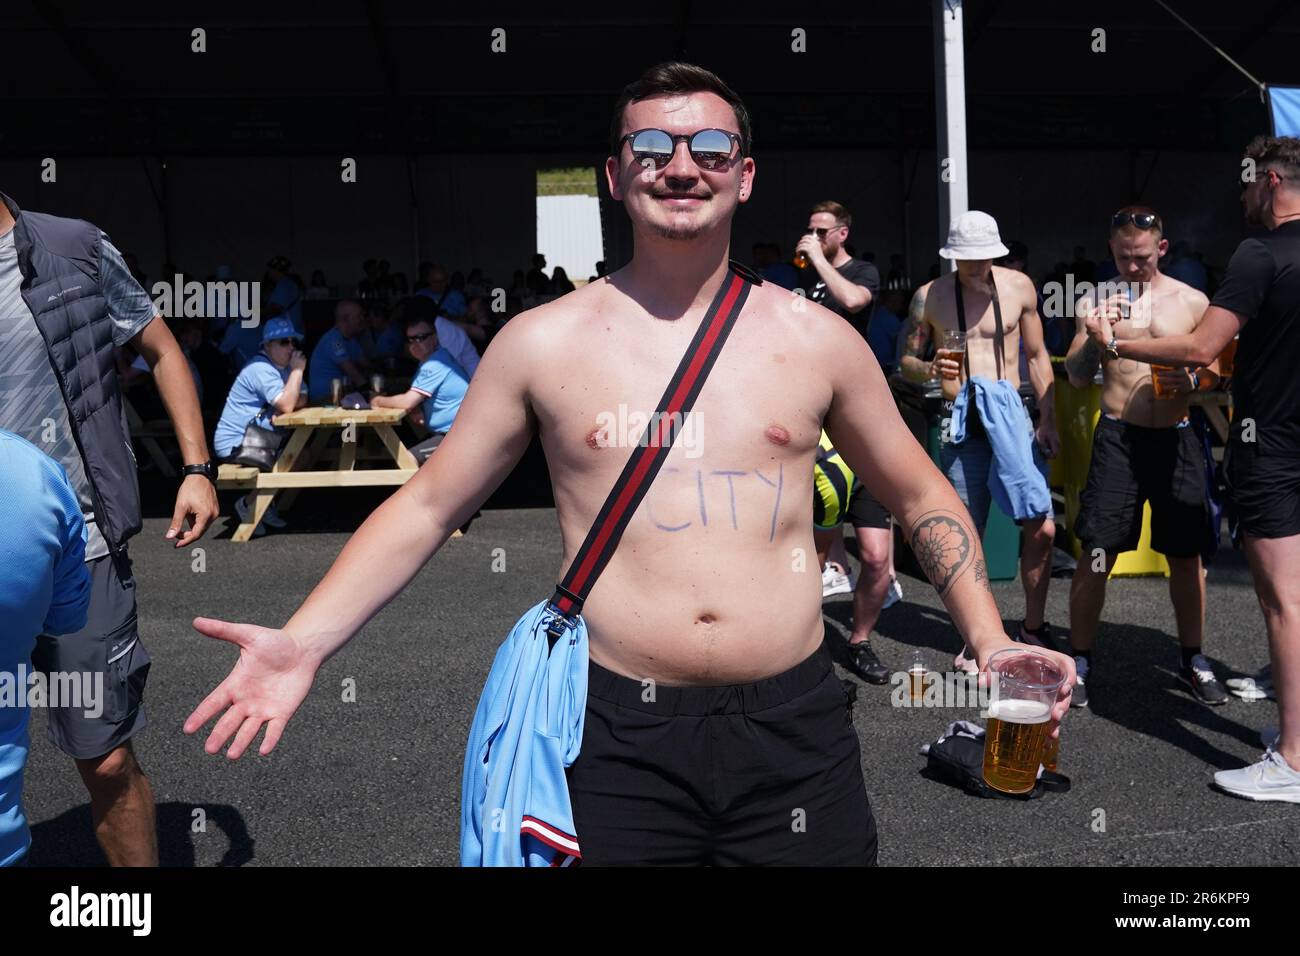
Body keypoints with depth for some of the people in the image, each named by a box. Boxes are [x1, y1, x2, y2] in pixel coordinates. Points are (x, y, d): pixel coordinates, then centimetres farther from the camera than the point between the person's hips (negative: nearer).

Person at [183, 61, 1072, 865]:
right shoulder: (541, 343, -1)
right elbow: (429, 504, 3)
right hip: (618, 740, -1)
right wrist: (305, 642, -6)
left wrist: (991, 641, 3)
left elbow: (919, 494, 12)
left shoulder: (817, 338, 2)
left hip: (796, 732, 2)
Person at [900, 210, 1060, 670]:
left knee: (1042, 527, -5)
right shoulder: (931, 296, 2)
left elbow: (1037, 356, 12)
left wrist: (1048, 419, 7)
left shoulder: (1018, 286, 5)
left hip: (1011, 415, 1)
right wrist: (929, 369, -15)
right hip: (961, 421, -1)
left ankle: (1033, 628, 15)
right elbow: (907, 360, 8)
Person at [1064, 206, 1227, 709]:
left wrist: (1194, 379, -12)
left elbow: (1216, 372, 11)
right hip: (1118, 437, -1)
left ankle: (1193, 658, 26)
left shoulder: (1192, 302, 6)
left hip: (1177, 438, 2)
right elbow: (1077, 379, 2)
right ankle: (1079, 660, 9)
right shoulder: (1096, 301, 4)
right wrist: (1092, 337, -17)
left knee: (1186, 553, 9)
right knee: (1095, 552, -4)